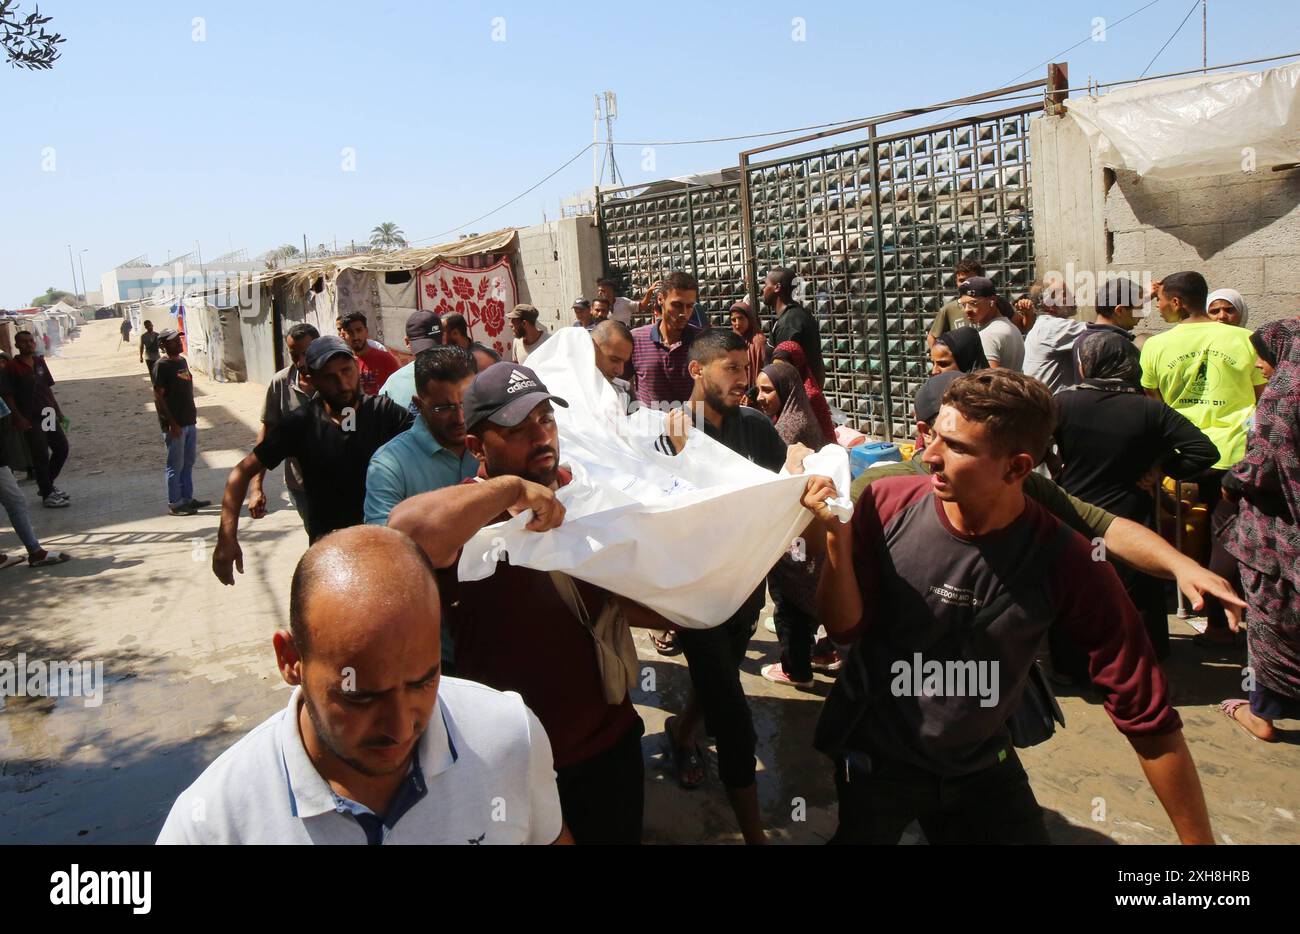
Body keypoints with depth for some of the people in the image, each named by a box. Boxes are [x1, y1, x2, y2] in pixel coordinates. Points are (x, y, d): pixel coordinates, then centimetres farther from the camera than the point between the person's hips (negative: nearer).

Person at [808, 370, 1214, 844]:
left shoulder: (1068, 564, -22)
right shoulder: (888, 505, -19)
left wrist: (1199, 838, -13)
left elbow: (1147, 719, -16)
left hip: (981, 767, 0)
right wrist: (836, 534, -29)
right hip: (873, 756, 1)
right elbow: (845, 628, -13)